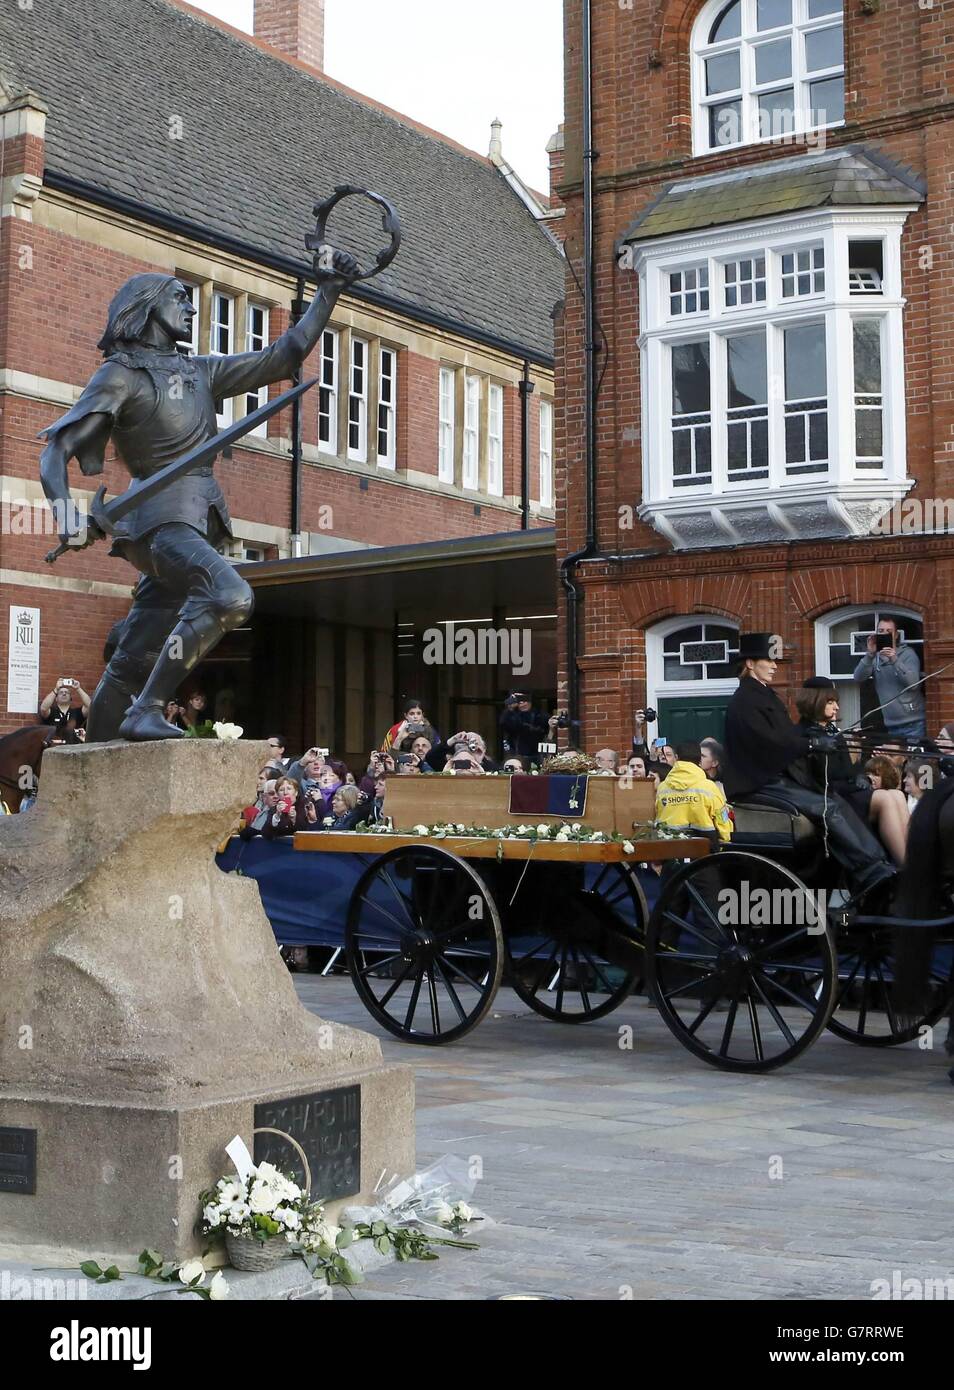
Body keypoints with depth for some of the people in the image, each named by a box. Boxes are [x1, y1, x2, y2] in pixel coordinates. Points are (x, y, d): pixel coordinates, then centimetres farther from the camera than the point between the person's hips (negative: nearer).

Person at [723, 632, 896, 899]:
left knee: (838, 801, -11)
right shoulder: (743, 702, -10)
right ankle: (872, 870, -26)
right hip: (761, 784, -9)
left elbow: (788, 733, 16)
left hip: (781, 776, 9)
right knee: (828, 808, -23)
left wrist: (820, 736, 0)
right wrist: (813, 744, -23)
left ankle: (875, 866, -22)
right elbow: (768, 741, -22)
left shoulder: (765, 696, 19)